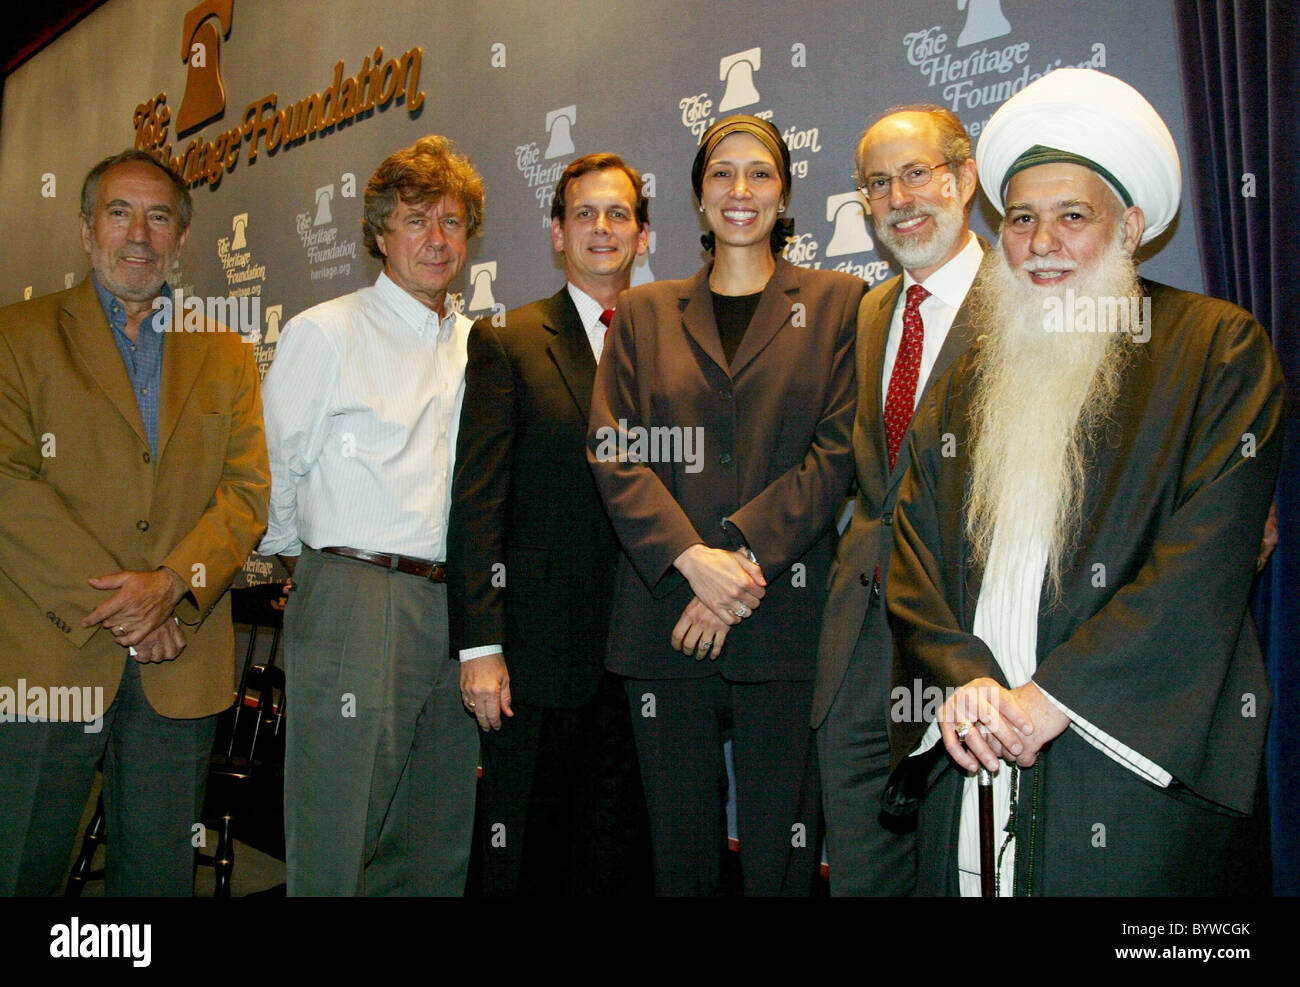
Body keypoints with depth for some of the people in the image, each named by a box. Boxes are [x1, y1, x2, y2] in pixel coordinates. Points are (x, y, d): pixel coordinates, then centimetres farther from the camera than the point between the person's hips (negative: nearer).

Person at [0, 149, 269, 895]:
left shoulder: (228, 356, 13)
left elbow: (249, 492, 3)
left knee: (159, 872, 11)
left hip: (179, 666, 2)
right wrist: (113, 607, -13)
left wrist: (171, 582, -13)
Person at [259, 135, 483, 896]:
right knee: (336, 843, 0)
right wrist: (305, 562, 4)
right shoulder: (324, 333, 0)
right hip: (353, 604, -5)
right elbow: (271, 468, -2)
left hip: (454, 607, 5)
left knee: (440, 848, 13)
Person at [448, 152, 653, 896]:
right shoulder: (506, 343, 1)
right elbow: (476, 504, -5)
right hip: (540, 648, -2)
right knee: (524, 851, 11)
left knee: (621, 851, 14)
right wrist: (480, 645, -10)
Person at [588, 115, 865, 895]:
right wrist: (693, 557, -12)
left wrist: (742, 554, -12)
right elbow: (614, 453, 3)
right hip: (664, 615, 2)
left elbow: (839, 451, -2)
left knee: (780, 852, 5)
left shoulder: (835, 302, 9)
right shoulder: (644, 312, 14)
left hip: (786, 618, -1)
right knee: (679, 846, 11)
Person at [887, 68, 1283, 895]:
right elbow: (912, 562, 6)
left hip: (1144, 763, -3)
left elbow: (1206, 561, -10)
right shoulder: (966, 384, 11)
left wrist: (1051, 697, -15)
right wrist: (963, 682, -11)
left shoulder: (1217, 347, 0)